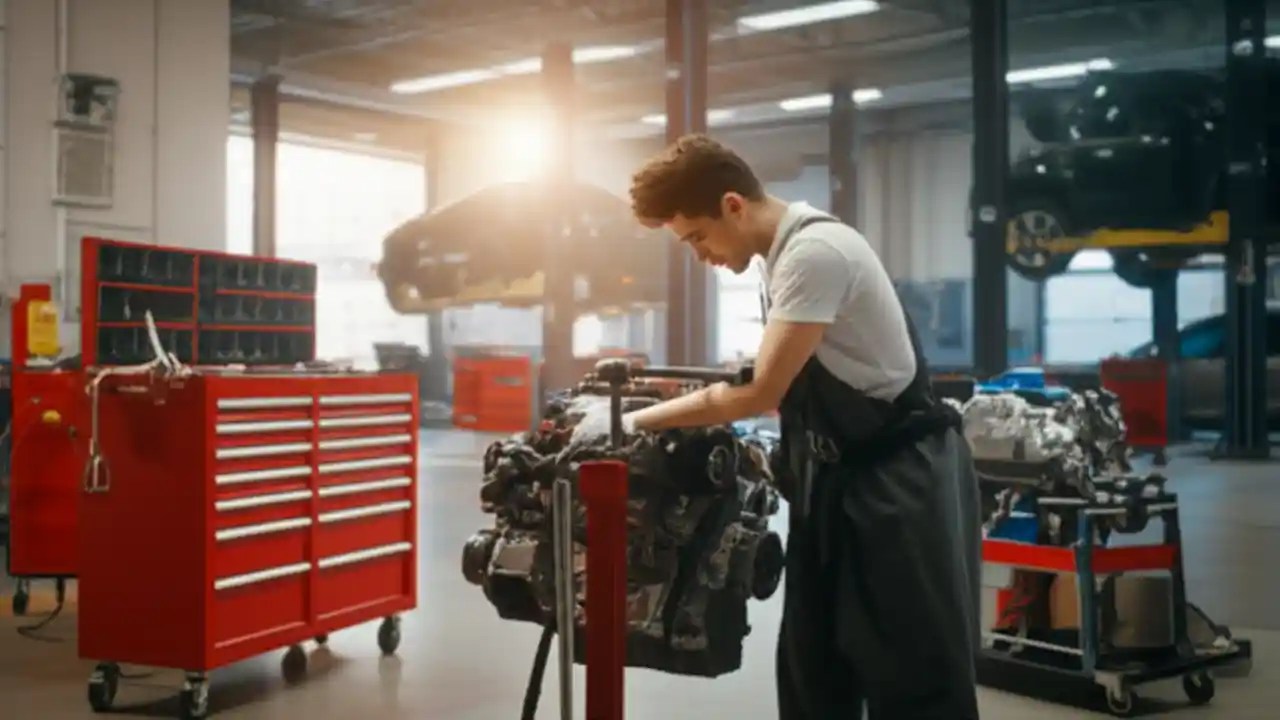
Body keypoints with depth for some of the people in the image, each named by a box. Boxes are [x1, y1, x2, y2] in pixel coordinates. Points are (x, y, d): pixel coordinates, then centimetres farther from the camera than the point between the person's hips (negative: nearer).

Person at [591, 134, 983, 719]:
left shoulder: (815, 252, -21)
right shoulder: (787, 254, 9)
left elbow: (761, 393, -23)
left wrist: (634, 423, -16)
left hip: (900, 479, -10)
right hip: (839, 478, 10)